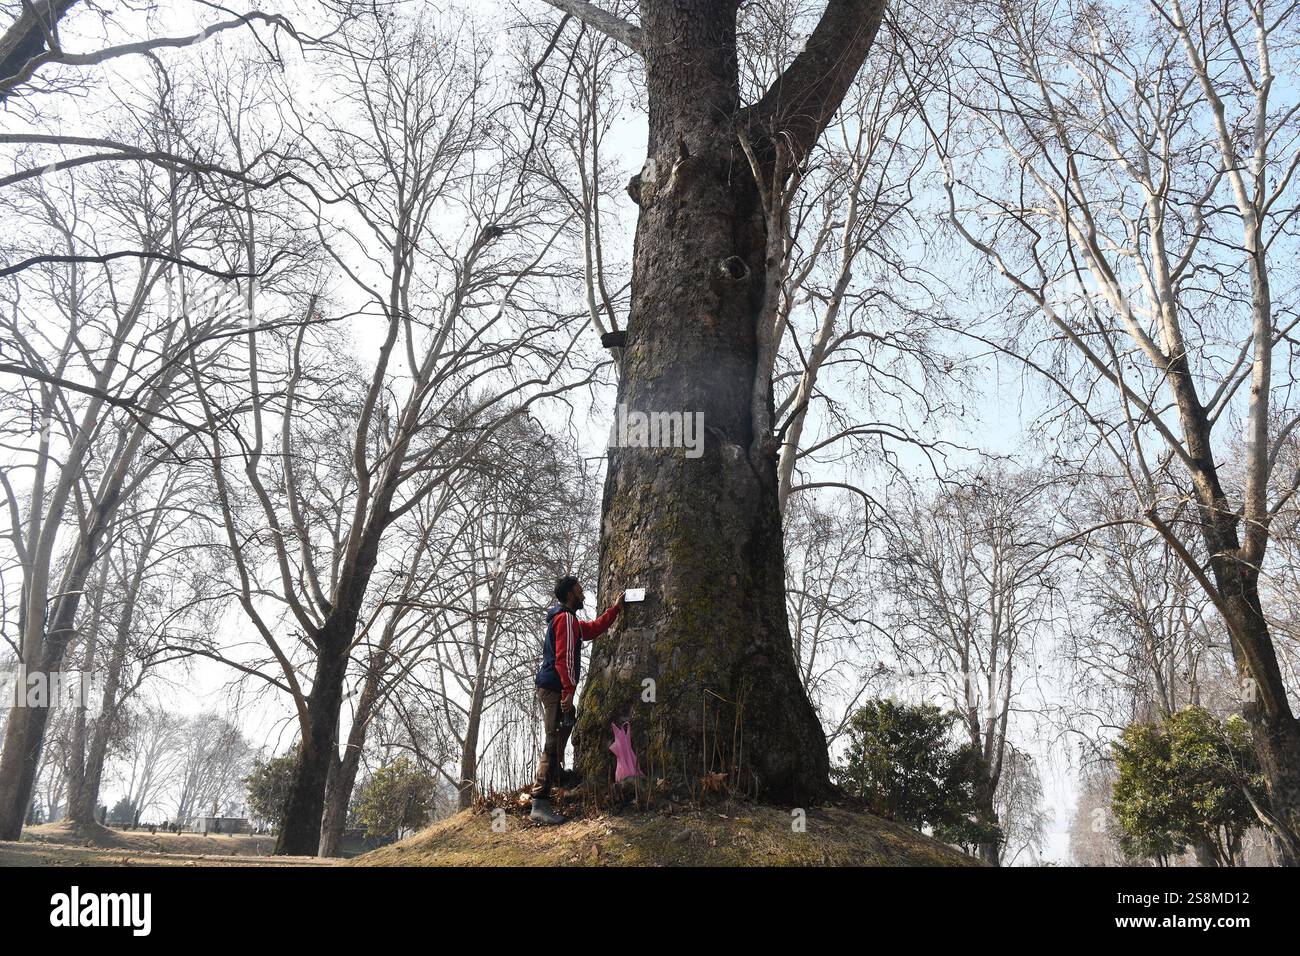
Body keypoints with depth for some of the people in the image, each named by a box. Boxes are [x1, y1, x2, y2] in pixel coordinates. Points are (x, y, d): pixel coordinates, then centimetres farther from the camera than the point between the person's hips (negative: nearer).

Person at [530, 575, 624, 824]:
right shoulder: (566, 618, -11)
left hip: (551, 687, 11)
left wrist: (615, 608, 35)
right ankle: (540, 804, -16)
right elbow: (564, 657, -20)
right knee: (554, 742, -13)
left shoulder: (566, 619, 21)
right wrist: (568, 690, -24)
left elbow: (594, 628, 34)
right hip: (555, 688, -11)